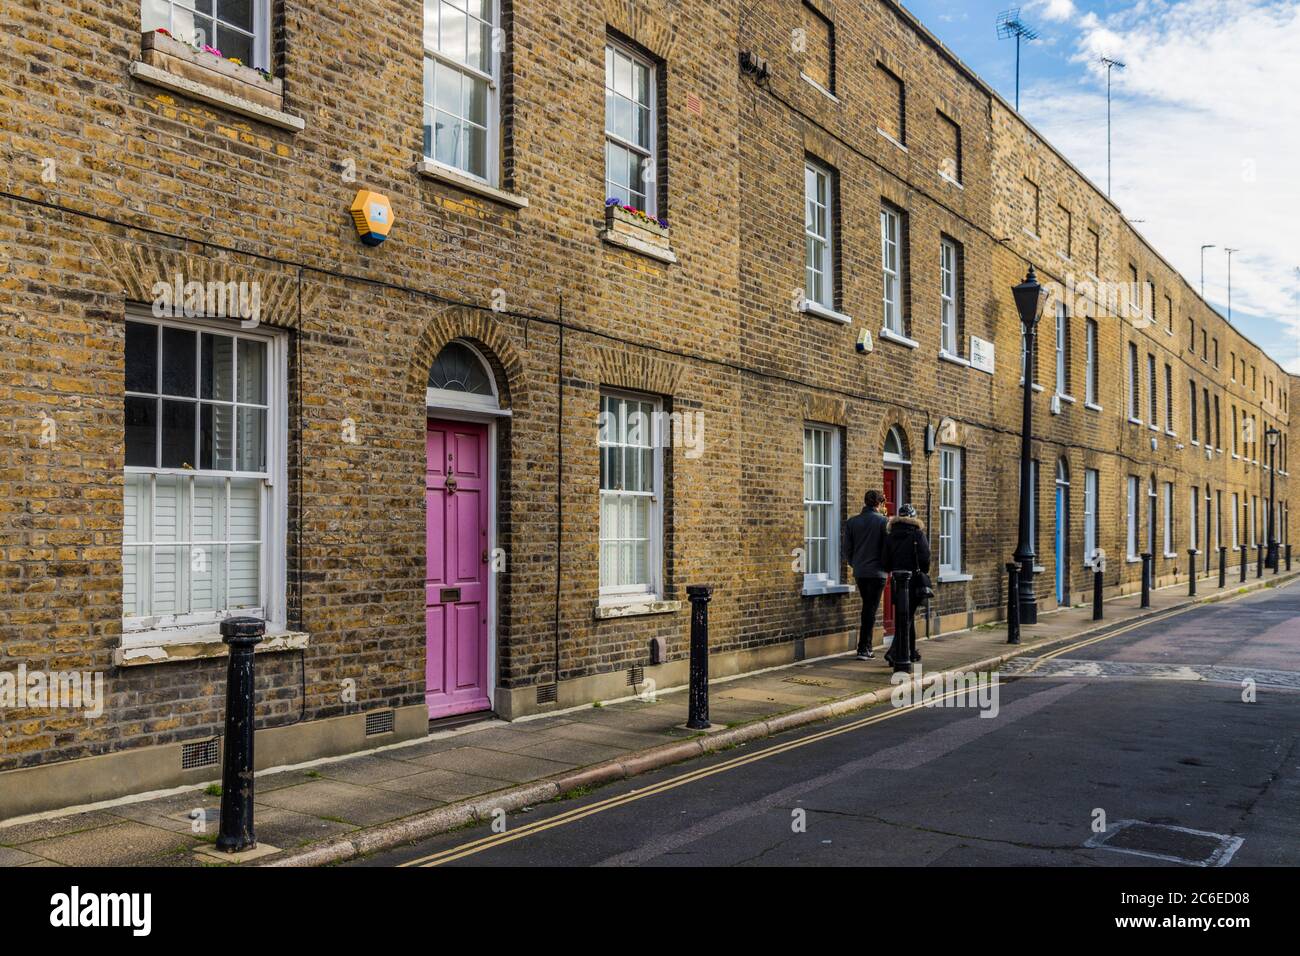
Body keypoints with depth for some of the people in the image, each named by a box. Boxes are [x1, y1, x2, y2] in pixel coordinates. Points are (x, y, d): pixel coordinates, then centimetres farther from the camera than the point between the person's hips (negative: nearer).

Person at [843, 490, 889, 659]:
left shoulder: (851, 522, 3)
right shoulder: (883, 521, -8)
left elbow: (847, 548, 5)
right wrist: (888, 566, 6)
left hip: (859, 572, 4)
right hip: (877, 571, -4)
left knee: (867, 607, 19)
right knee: (871, 609, 1)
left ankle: (865, 646, 20)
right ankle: (864, 649, -1)